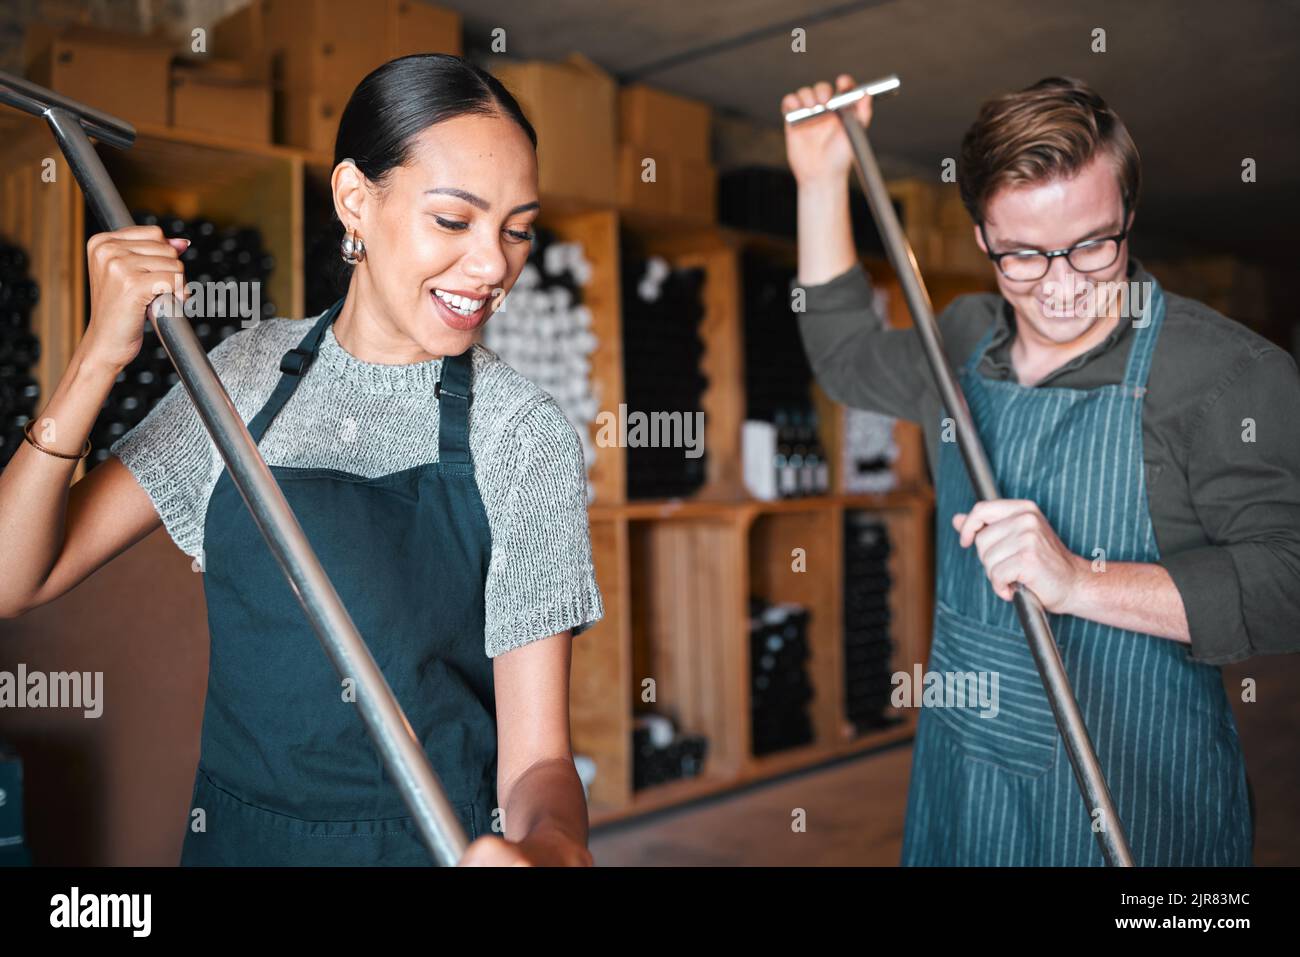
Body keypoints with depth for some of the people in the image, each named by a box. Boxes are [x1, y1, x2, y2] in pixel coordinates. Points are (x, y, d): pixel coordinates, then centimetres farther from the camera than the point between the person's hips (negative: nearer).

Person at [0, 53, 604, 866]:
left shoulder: (526, 435, -14)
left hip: (443, 845, -3)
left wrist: (549, 844, -38)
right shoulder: (252, 372, -5)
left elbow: (537, 756, -16)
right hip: (234, 833, 3)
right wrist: (101, 357, -19)